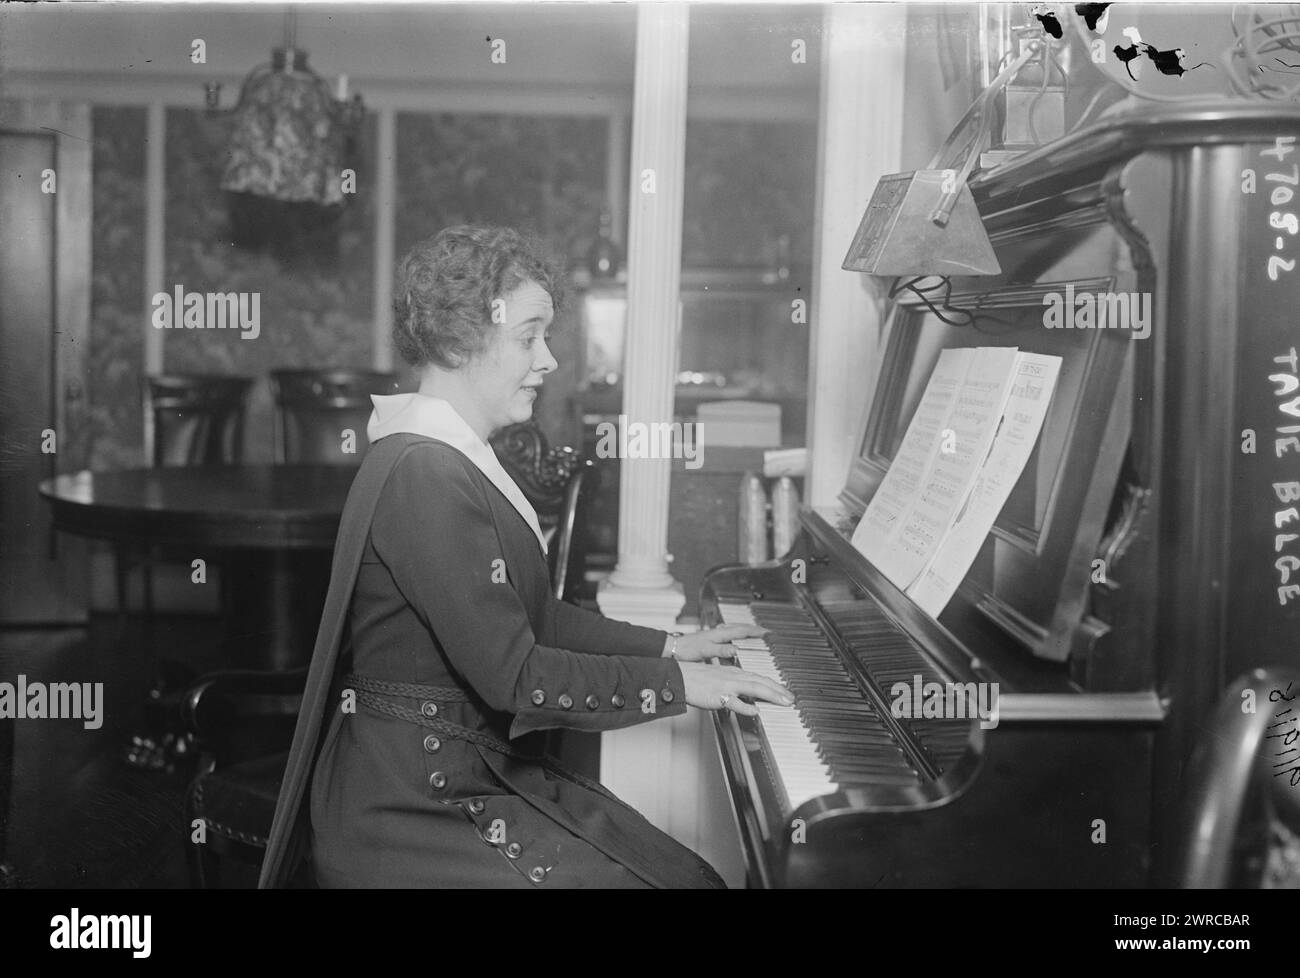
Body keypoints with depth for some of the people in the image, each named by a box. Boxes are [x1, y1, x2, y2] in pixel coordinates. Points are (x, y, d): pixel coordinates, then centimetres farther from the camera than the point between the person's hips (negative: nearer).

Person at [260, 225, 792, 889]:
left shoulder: (453, 461, 12)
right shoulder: (424, 476, -22)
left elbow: (531, 617, 18)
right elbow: (513, 676, -24)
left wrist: (666, 647, 12)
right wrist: (675, 683, -16)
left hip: (476, 775, 10)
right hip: (415, 810, -10)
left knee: (691, 875, 3)